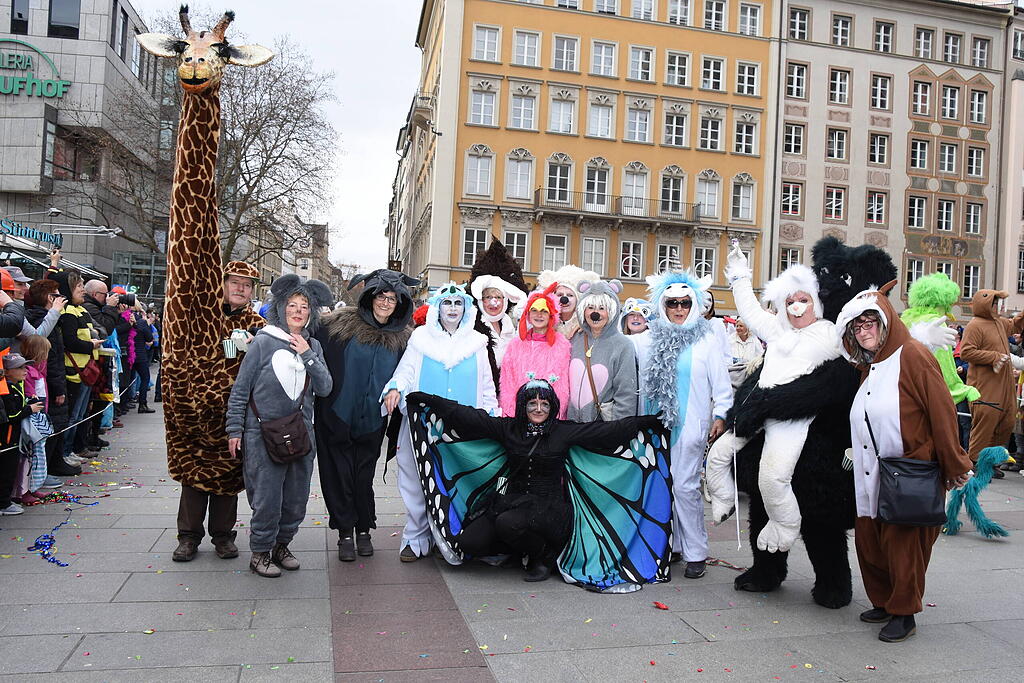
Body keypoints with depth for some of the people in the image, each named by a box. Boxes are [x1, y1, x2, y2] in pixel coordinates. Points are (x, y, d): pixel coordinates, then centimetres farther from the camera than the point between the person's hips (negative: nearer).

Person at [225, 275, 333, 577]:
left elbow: (324, 388, -2)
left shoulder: (313, 346, 8)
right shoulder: (264, 342, -5)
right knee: (267, 498, -1)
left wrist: (307, 356, -11)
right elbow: (240, 389, -2)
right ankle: (260, 553, 17)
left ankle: (281, 545, 30)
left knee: (297, 498, 10)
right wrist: (234, 429, -3)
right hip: (263, 434, -4)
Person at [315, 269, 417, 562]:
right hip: (337, 416, -1)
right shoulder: (341, 324, -6)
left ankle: (363, 530, 26)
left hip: (371, 421, 2)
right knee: (340, 474, 5)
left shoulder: (402, 337, 3)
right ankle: (345, 534, 17)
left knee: (364, 475, 11)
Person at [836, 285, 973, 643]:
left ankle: (904, 614, 16)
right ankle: (883, 602, 28)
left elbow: (942, 412, -13)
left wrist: (953, 467, -12)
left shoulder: (913, 355, -10)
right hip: (871, 476, 8)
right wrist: (857, 453, 17)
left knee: (902, 543, 1)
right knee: (868, 541, 11)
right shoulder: (868, 367, 15)